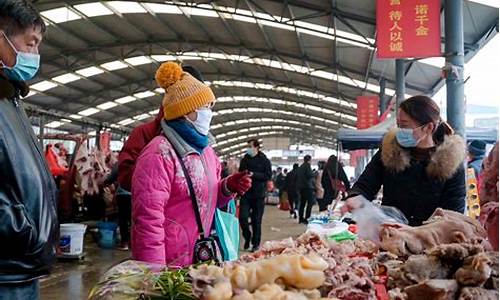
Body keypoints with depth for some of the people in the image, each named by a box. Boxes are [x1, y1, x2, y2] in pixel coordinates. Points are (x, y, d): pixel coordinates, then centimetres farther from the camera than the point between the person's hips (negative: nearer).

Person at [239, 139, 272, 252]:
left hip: (259, 195, -3)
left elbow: (268, 175, -10)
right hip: (245, 194, 3)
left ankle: (256, 243, 17)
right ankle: (247, 237, 20)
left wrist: (253, 174, -20)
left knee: (256, 220, 4)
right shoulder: (245, 160, 10)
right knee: (243, 217, -5)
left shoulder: (265, 161, -1)